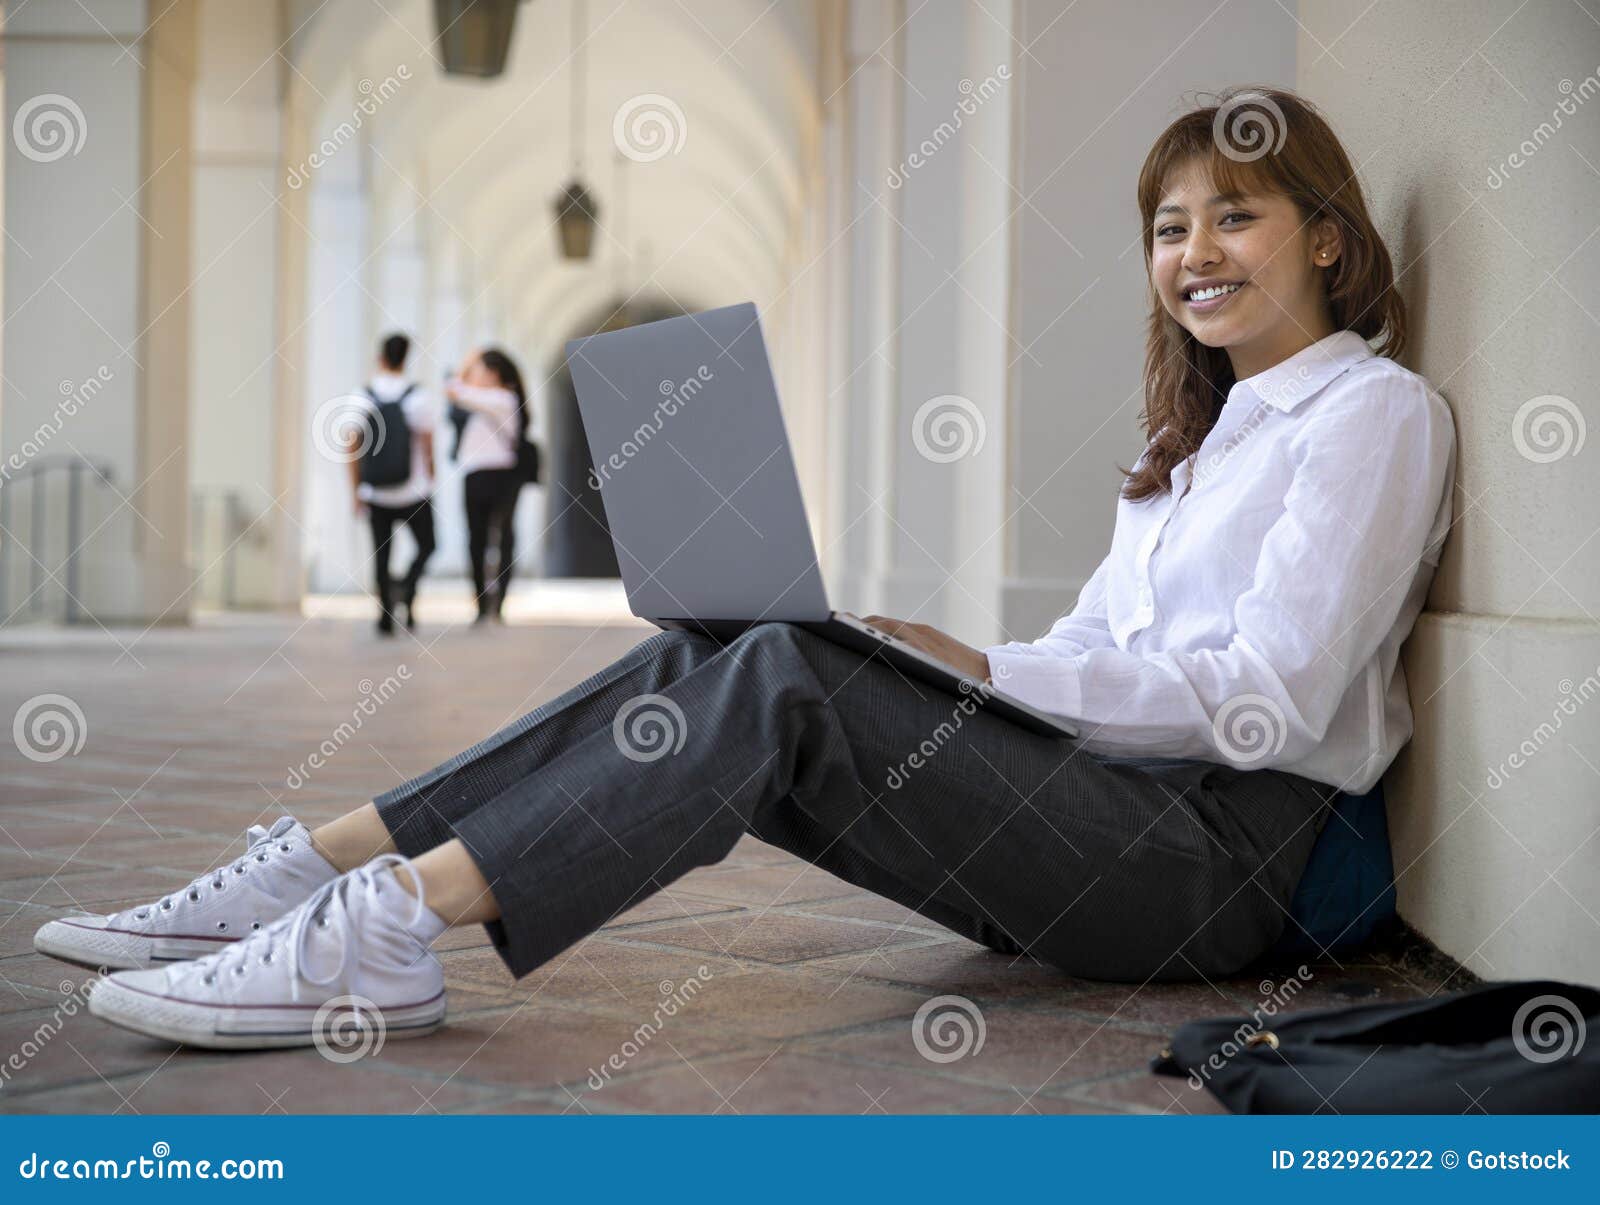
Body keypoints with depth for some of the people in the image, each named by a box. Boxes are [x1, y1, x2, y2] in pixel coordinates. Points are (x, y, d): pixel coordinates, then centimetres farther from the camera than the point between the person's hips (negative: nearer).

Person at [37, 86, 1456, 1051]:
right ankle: (320, 868, -17)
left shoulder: (1372, 410, -2)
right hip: (1100, 803, 7)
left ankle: (389, 929, -34)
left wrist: (985, 667, -17)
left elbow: (1268, 704, -13)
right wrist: (930, 662, 1)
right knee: (707, 659, -12)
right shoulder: (1203, 429, 25)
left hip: (1226, 851, -7)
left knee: (786, 678, -27)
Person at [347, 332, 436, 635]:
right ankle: (406, 587, -12)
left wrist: (357, 491, 5)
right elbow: (427, 448, -6)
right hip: (413, 491, -2)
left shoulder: (362, 397, -2)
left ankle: (386, 615, 6)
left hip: (376, 493, 2)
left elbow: (351, 448, -2)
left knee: (381, 552, 10)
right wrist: (430, 485, 7)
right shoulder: (418, 398, -7)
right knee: (426, 545, 14)